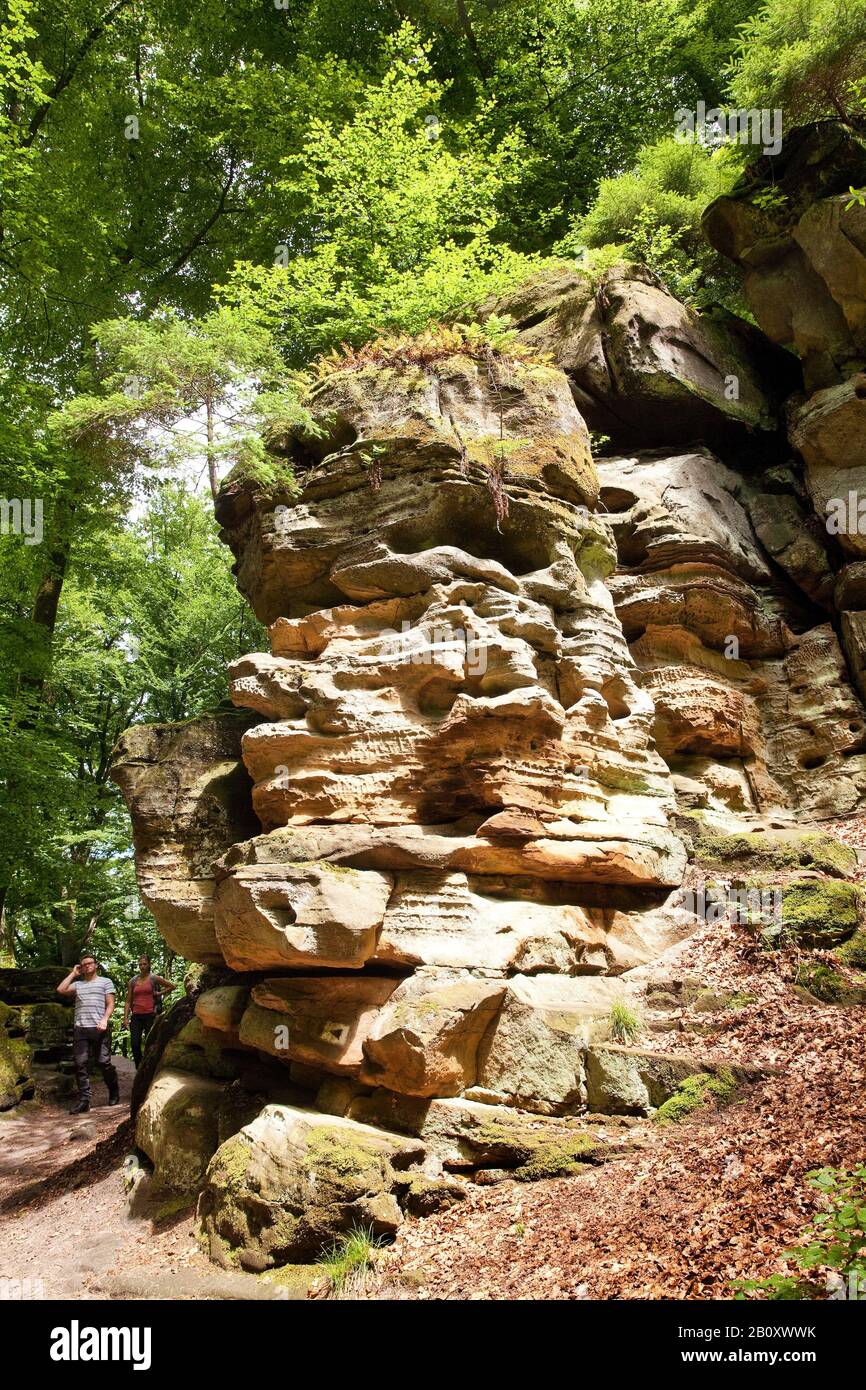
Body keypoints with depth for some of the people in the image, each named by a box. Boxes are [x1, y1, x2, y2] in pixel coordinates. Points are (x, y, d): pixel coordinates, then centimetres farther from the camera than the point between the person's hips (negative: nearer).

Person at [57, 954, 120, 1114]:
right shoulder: (77, 984, 19)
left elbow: (110, 1004, 4)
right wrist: (73, 974, 11)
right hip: (80, 1029, 3)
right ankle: (84, 1100, -2)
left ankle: (114, 1094, 16)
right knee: (81, 1064, -4)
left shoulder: (105, 982, 11)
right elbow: (61, 990, 1)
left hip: (100, 1028, -3)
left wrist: (104, 1020, -12)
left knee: (104, 1062, -1)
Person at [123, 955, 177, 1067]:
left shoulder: (154, 978, 3)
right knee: (135, 1045, -4)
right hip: (136, 1016, 2)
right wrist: (125, 1017, 2)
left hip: (150, 1015, -2)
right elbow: (128, 1001, 11)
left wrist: (159, 993, 3)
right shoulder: (133, 981, 10)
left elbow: (172, 986, 9)